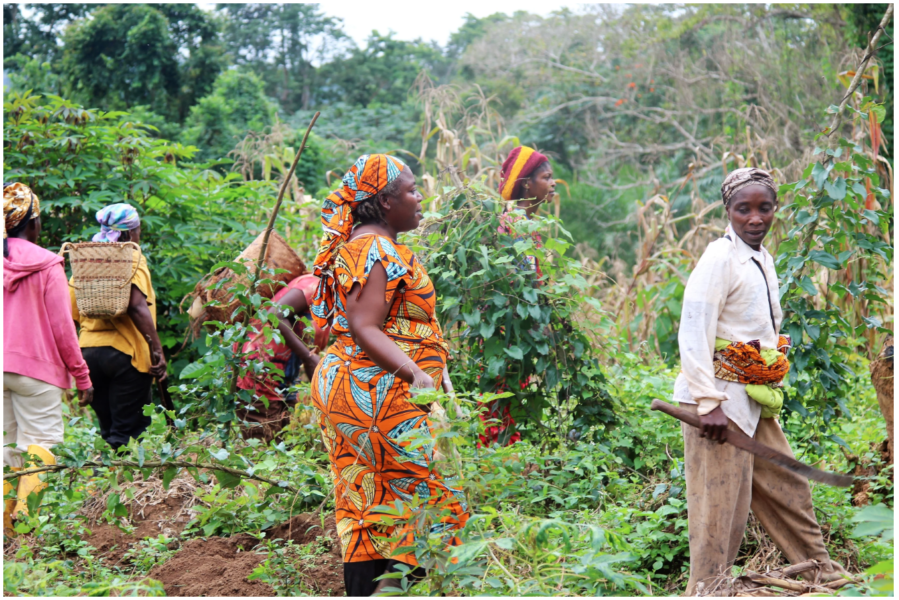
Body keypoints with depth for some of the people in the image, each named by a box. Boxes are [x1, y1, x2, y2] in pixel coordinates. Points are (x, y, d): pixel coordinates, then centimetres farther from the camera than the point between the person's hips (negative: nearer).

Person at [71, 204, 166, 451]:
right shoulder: (132, 257, -5)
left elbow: (71, 313, 12)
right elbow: (137, 306, -20)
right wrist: (157, 349, -18)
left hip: (88, 350, 6)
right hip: (125, 351, -6)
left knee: (107, 430, 15)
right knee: (127, 433, -3)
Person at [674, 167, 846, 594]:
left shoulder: (762, 259, 12)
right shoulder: (720, 258, -15)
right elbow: (693, 333, -21)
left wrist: (773, 390, 19)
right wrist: (709, 403, -25)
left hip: (755, 399, 9)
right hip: (720, 399, -9)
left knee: (786, 486, 19)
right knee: (721, 503, -5)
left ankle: (819, 568, 34)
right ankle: (705, 588, 6)